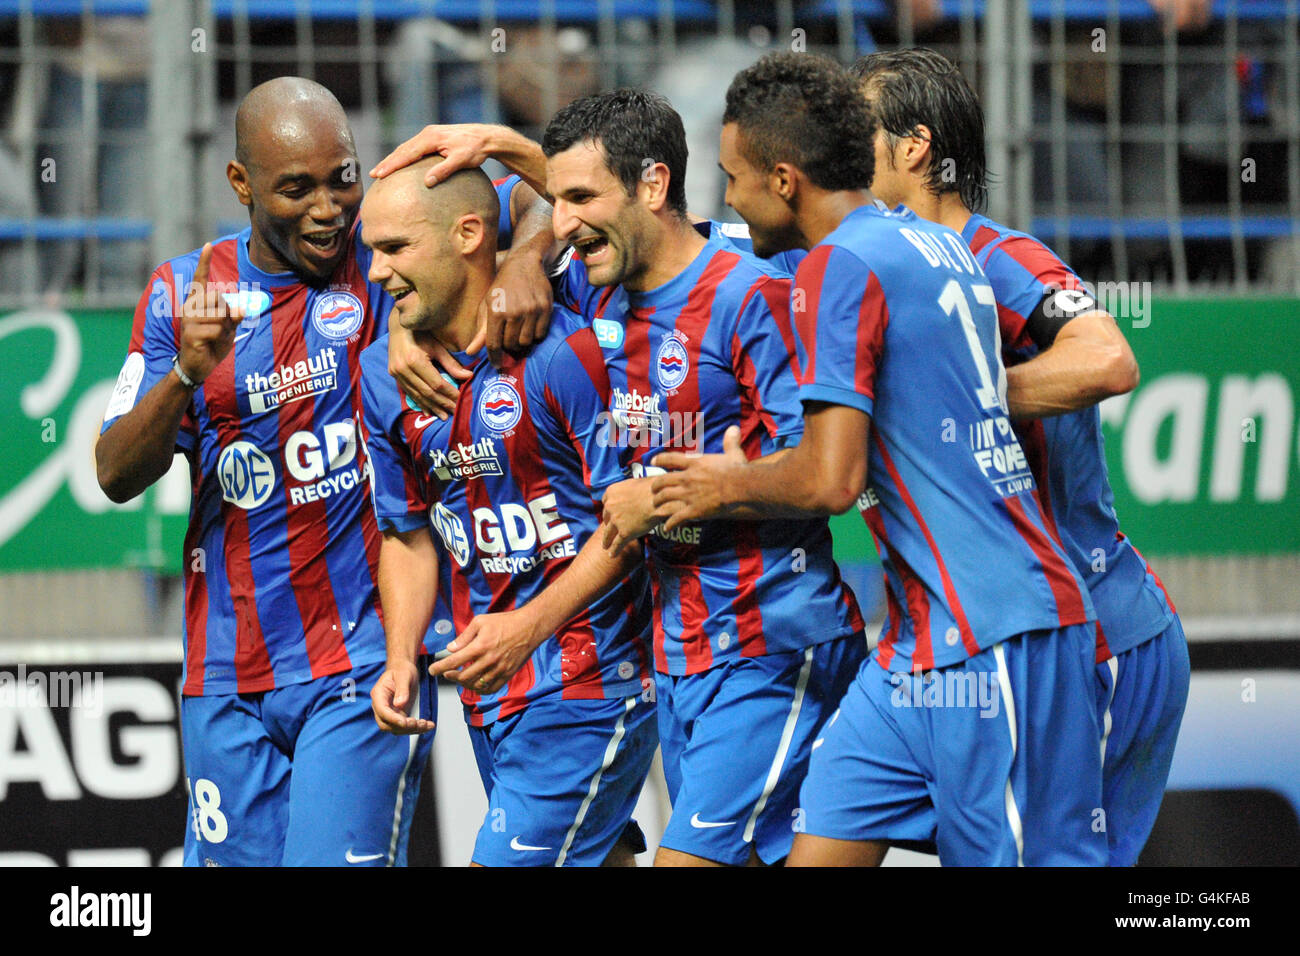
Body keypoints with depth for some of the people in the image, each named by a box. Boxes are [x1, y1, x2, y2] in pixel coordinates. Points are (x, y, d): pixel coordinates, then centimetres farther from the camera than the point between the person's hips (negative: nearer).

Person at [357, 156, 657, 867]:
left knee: (507, 859, -13)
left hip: (585, 690, -7)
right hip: (488, 690, 7)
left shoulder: (562, 350, -16)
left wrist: (531, 625, -21)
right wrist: (401, 660, -1)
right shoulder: (385, 373, 6)